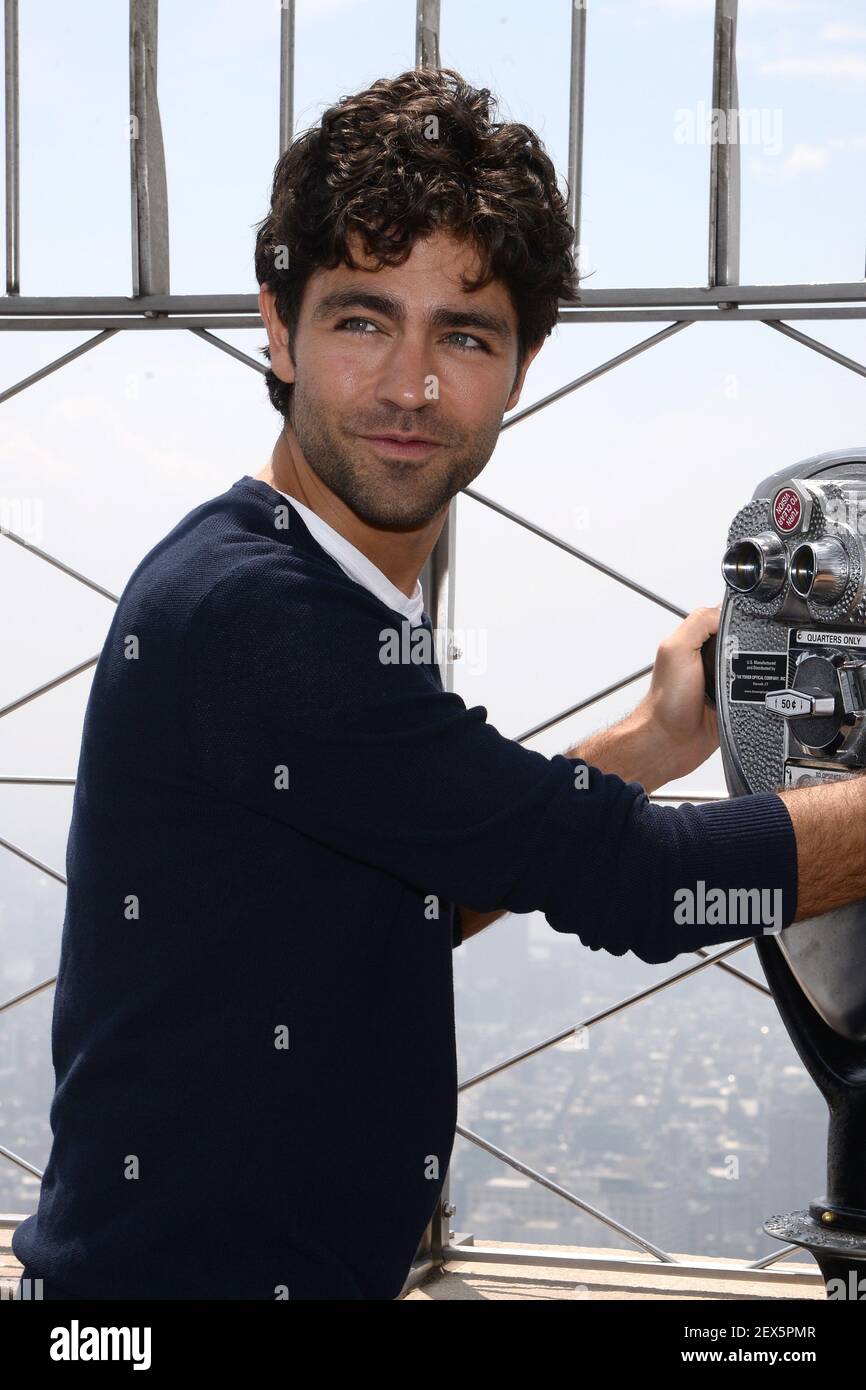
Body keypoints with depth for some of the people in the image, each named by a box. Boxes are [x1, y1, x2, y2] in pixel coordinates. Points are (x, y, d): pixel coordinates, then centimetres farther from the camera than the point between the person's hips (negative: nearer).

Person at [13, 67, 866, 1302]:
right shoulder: (244, 612, -23)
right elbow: (640, 885, -22)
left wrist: (642, 751, 7)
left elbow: (418, 899, 14)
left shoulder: (315, 599, 7)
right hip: (192, 1271, -9)